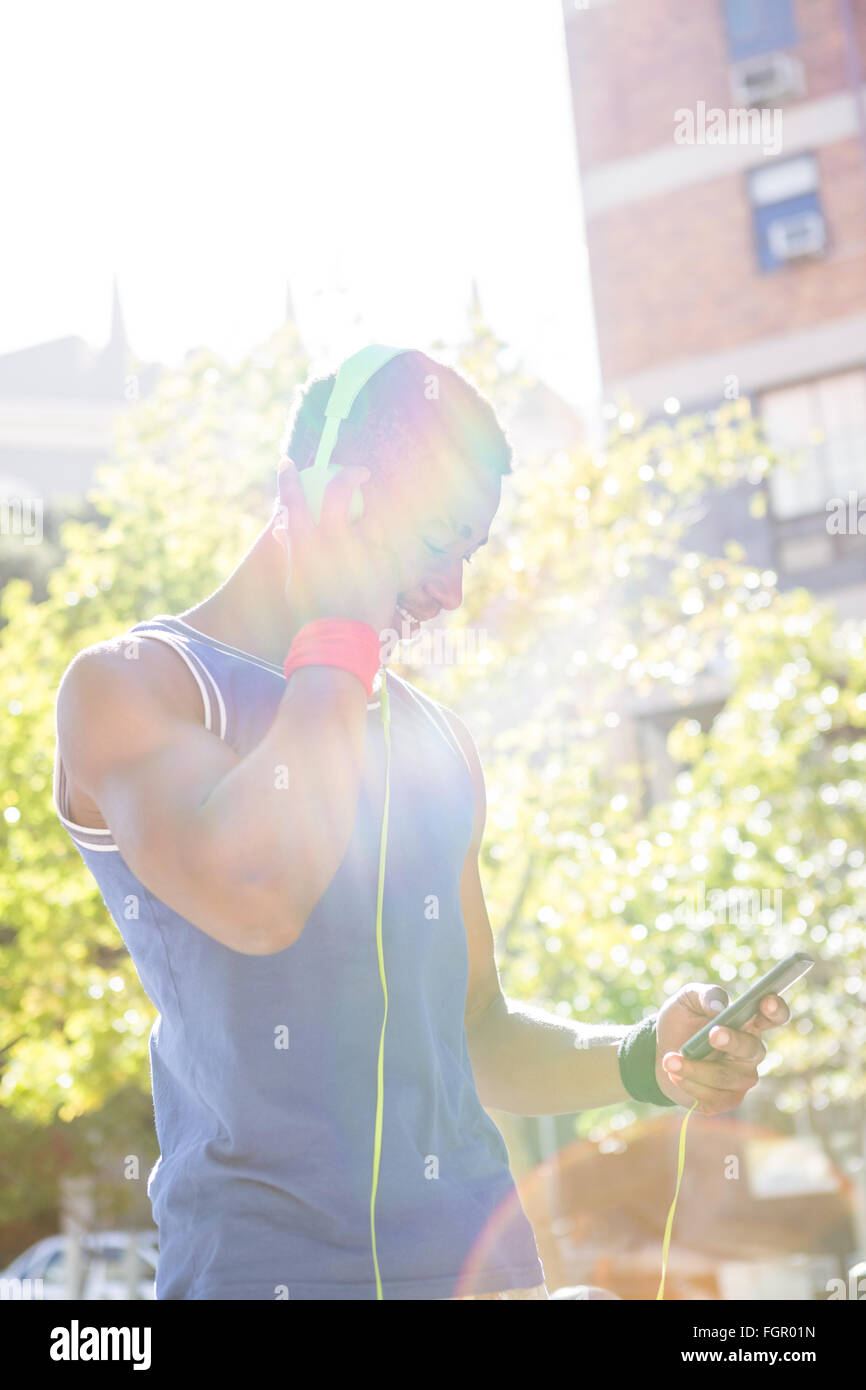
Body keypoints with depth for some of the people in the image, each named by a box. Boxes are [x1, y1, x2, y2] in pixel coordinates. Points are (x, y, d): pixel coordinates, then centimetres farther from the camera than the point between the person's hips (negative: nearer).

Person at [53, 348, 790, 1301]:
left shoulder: (436, 745, 15)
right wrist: (339, 638, -11)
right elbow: (254, 897, -23)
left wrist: (646, 1060, 1)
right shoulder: (126, 685, -3)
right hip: (263, 1262, -5)